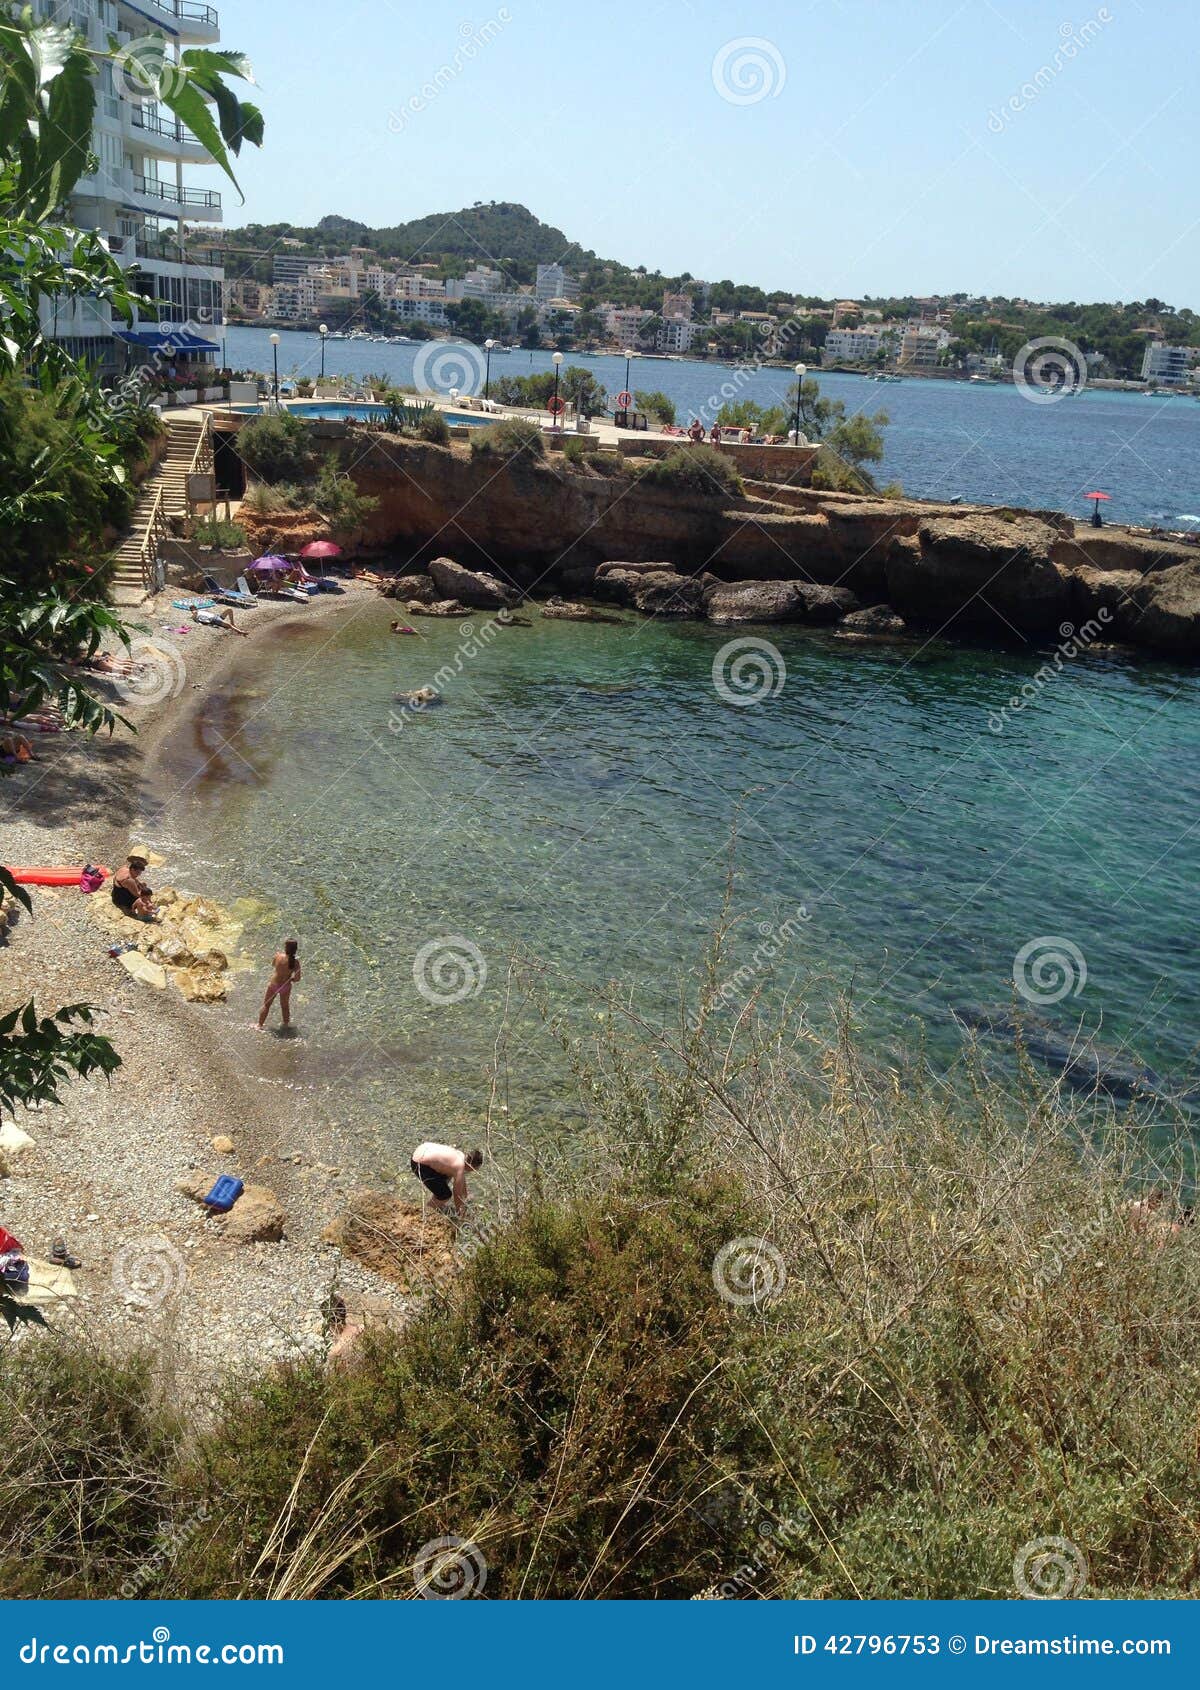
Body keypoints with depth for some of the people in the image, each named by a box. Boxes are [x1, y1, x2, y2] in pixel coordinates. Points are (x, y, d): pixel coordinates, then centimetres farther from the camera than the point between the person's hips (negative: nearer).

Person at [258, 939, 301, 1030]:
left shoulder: (278, 955, -19)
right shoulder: (295, 962, -20)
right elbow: (297, 978, -16)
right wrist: (292, 979, 4)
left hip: (273, 984, 0)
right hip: (285, 986, 0)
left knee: (266, 1004, 17)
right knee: (285, 1005, 24)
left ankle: (260, 1025, 23)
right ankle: (286, 1023, 41)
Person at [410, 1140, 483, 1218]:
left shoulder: (461, 1156, 10)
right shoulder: (460, 1168, -16)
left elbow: (463, 1182, 26)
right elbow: (457, 1194, -3)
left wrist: (464, 1202, 38)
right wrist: (458, 1211, 14)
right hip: (420, 1165, -10)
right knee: (445, 1195, -4)